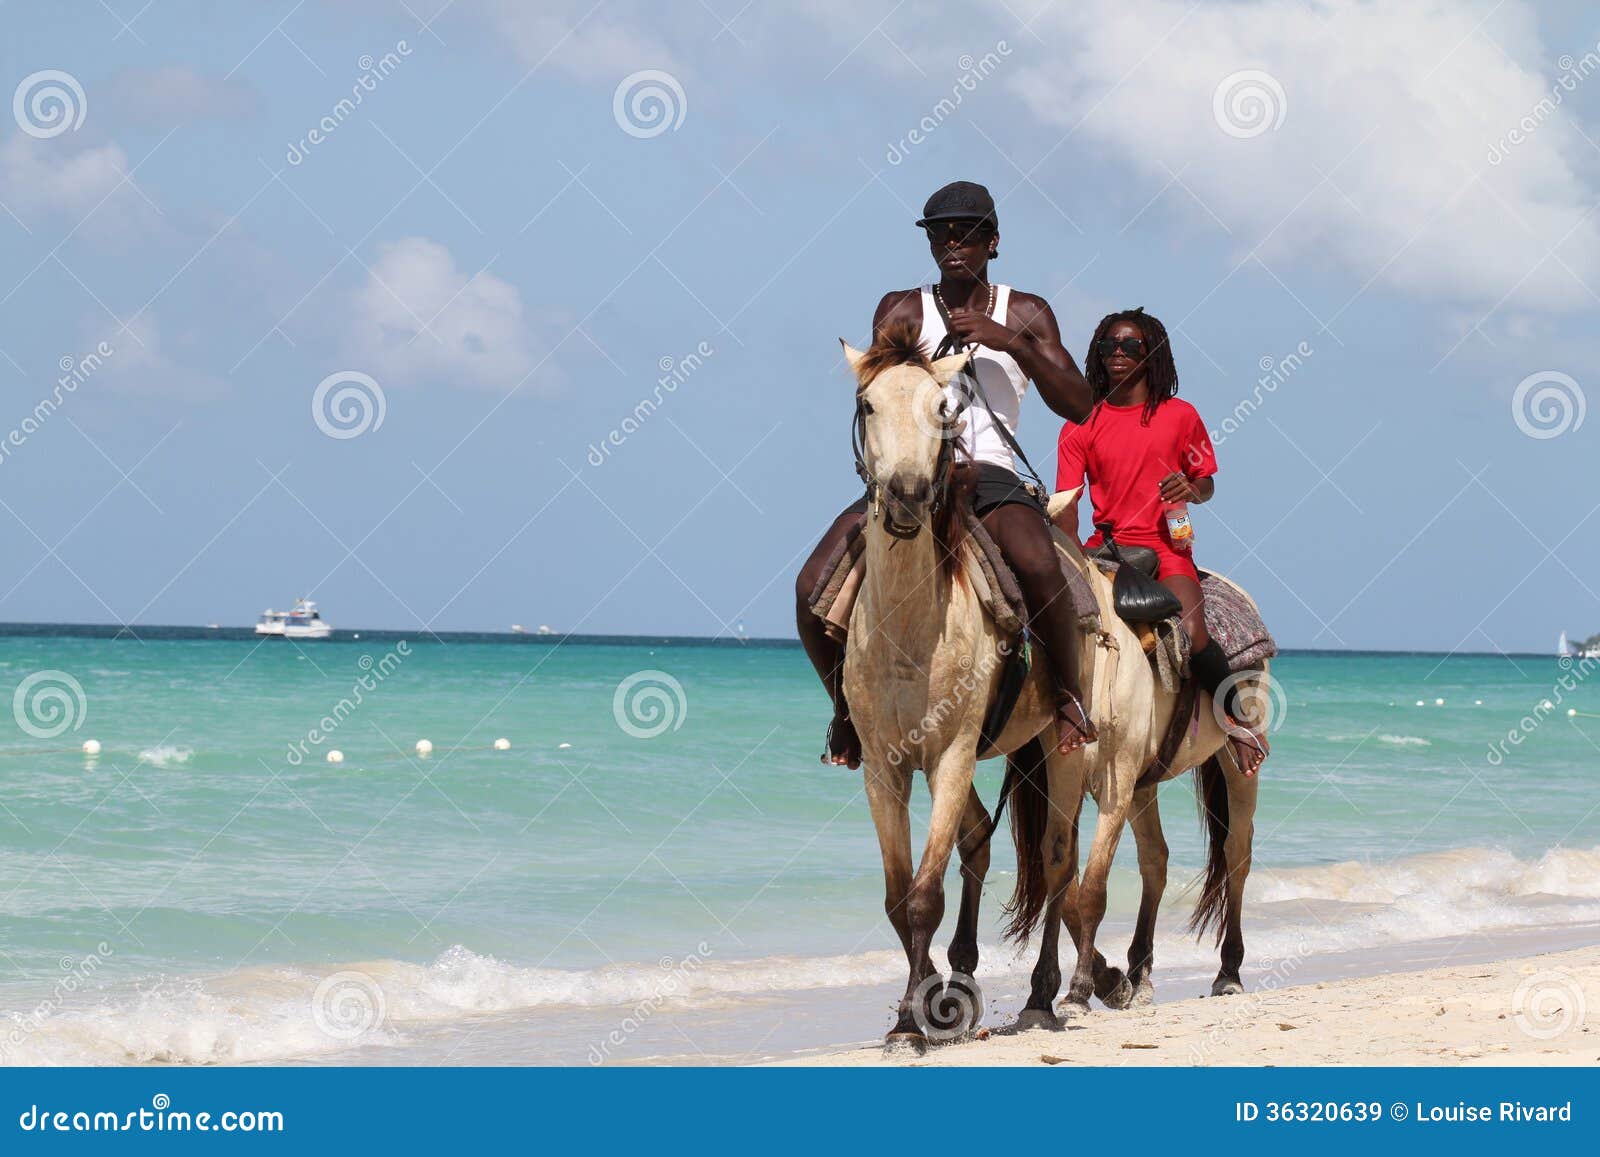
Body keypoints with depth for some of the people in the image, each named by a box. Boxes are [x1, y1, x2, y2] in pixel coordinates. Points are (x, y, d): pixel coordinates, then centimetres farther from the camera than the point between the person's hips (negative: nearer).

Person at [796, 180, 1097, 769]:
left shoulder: (1025, 314, 11)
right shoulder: (902, 310, 11)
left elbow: (1078, 405, 2)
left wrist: (1011, 343, -10)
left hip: (993, 478, -1)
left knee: (1040, 569, -36)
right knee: (813, 586, -20)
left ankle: (1069, 694, -12)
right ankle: (846, 705, 6)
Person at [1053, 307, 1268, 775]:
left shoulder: (1180, 416, 8)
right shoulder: (1080, 427, 9)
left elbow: (1207, 485, 16)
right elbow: (1066, 506, 2)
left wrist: (1191, 489, -9)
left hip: (1166, 547, -2)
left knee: (1191, 633, -27)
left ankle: (1239, 720, -3)